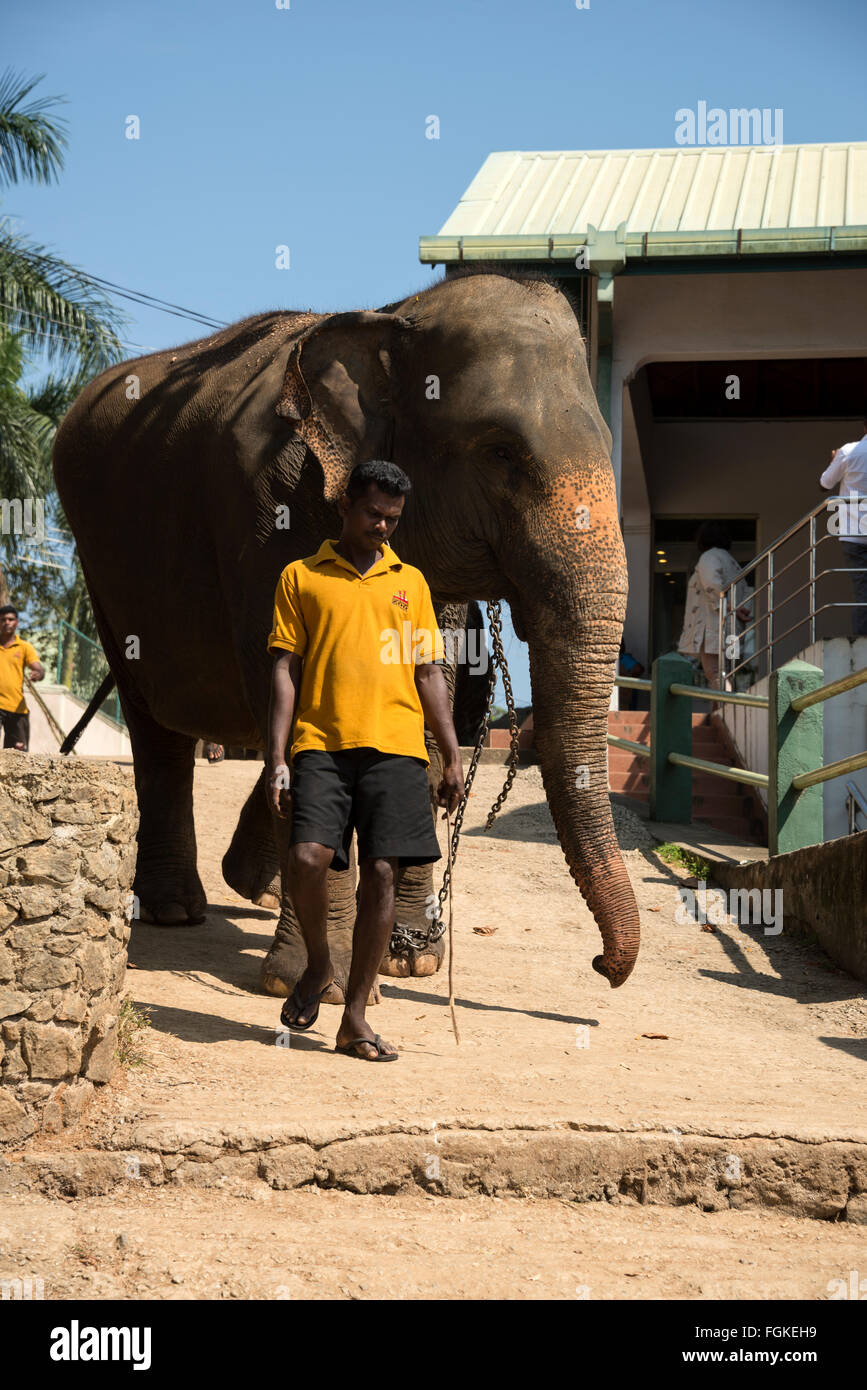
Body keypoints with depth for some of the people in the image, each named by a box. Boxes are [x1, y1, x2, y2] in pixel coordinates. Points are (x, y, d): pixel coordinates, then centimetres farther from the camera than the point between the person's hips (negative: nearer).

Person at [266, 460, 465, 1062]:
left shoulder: (410, 581, 17)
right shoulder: (301, 577, 10)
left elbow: (429, 673, 17)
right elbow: (285, 670, 6)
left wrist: (453, 757, 9)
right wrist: (278, 758, -2)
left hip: (395, 746, 2)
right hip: (322, 742, -2)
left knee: (381, 872, -5)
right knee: (308, 857, -20)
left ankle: (355, 1017, 5)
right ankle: (318, 963, 10)